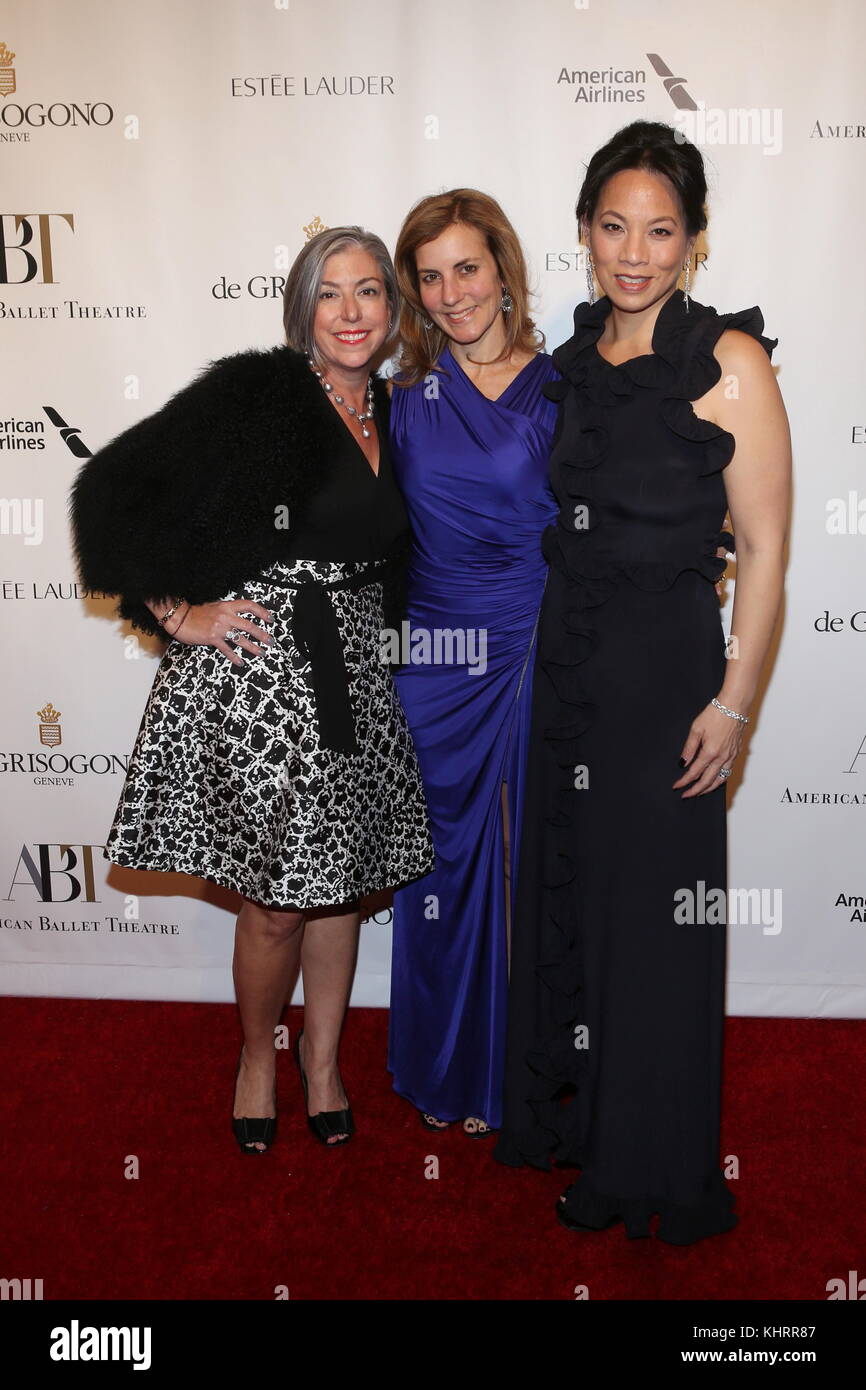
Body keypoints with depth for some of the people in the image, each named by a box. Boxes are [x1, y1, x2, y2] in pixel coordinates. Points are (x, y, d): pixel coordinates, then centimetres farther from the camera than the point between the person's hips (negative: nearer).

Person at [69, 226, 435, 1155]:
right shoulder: (254, 392, -10)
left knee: (339, 883, 14)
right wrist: (179, 614, -10)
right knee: (277, 901, 2)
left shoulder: (393, 414, 9)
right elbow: (113, 494, -12)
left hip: (354, 682, 6)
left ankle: (322, 1058, 36)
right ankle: (258, 1053, 31)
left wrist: (368, 632, 12)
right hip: (252, 673, -5)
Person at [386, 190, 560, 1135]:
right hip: (433, 664, 1)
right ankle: (445, 1070, 31)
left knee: (529, 863, 8)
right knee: (442, 862, 10)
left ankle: (517, 1071, 29)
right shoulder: (403, 398, 4)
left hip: (535, 659, -1)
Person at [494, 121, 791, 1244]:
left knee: (649, 913, 5)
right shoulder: (578, 354, 9)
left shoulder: (729, 361, -10)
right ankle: (563, 1112, 39)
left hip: (664, 667, -6)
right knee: (560, 890, 16)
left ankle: (645, 1167, 26)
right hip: (563, 657, 6)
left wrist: (734, 701, -15)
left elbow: (763, 547, -11)